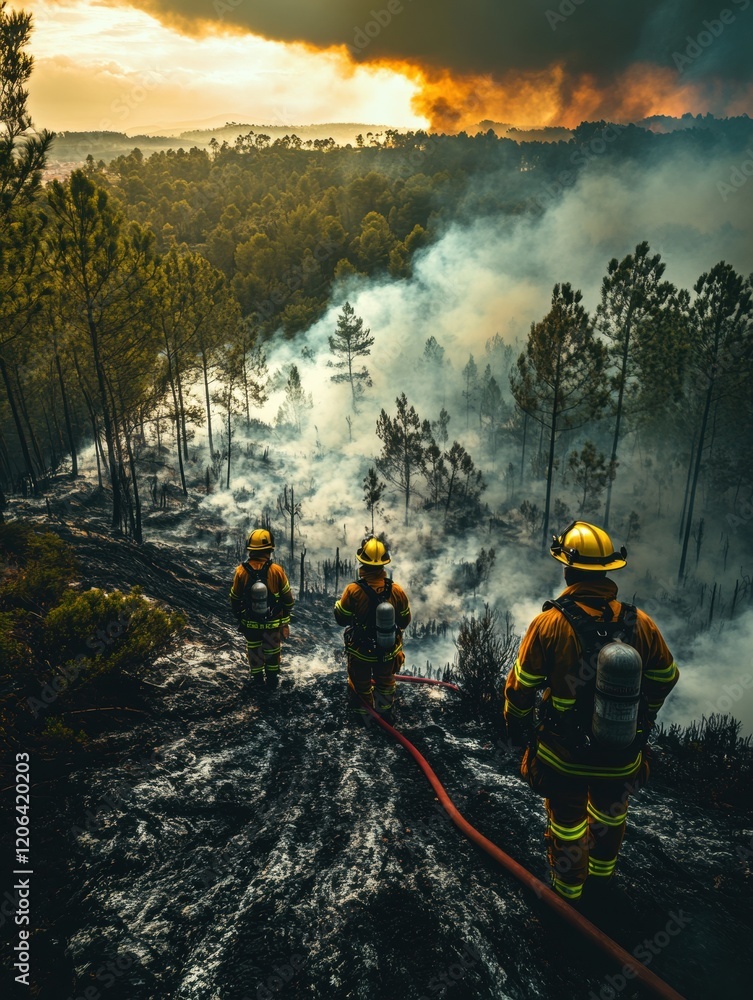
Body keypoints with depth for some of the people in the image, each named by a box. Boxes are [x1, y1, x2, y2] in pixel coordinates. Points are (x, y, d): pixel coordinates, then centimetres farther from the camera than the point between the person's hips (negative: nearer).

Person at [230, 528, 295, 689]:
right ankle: (272, 679, 35)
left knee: (253, 651, 21)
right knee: (272, 650, 21)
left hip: (250, 623, 0)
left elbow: (235, 600, -4)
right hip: (273, 623, 0)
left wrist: (239, 618, 12)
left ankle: (257, 679, 36)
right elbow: (288, 599, -11)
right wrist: (285, 620, 6)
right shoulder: (277, 571, -20)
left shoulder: (241, 572, -16)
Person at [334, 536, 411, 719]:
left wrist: (339, 603, 5)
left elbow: (341, 619, -14)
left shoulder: (353, 591, -28)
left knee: (361, 684, 23)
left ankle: (364, 715, 42)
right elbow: (404, 621, -4)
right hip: (388, 649, 2)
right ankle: (385, 713, 48)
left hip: (360, 651, -2)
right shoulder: (397, 590, -19)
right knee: (385, 682, 27)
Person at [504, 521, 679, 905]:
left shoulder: (549, 623, -23)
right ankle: (601, 879, 54)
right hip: (622, 757, 3)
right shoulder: (640, 623, -14)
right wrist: (642, 719, 20)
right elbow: (666, 678, 2)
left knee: (567, 822, 22)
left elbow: (521, 686, -15)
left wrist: (517, 728, 5)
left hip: (564, 756, -3)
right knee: (610, 815, 31)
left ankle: (567, 894, 43)